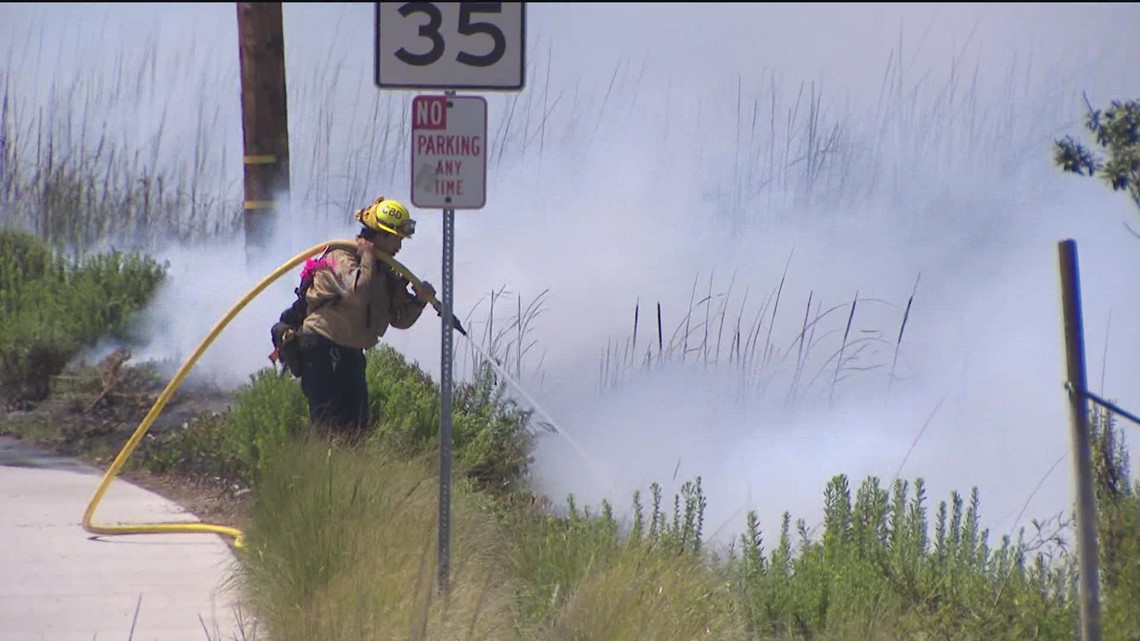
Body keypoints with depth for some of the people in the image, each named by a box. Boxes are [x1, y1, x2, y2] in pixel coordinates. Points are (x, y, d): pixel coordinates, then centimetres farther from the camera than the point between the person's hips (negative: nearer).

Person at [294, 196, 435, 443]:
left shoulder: (384, 271, 16)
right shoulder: (342, 258, -12)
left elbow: (400, 319, 14)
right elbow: (357, 292, -33)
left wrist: (419, 300, -6)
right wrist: (368, 258, -17)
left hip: (350, 353, 9)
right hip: (323, 349, -9)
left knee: (357, 424, 7)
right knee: (329, 421, -15)